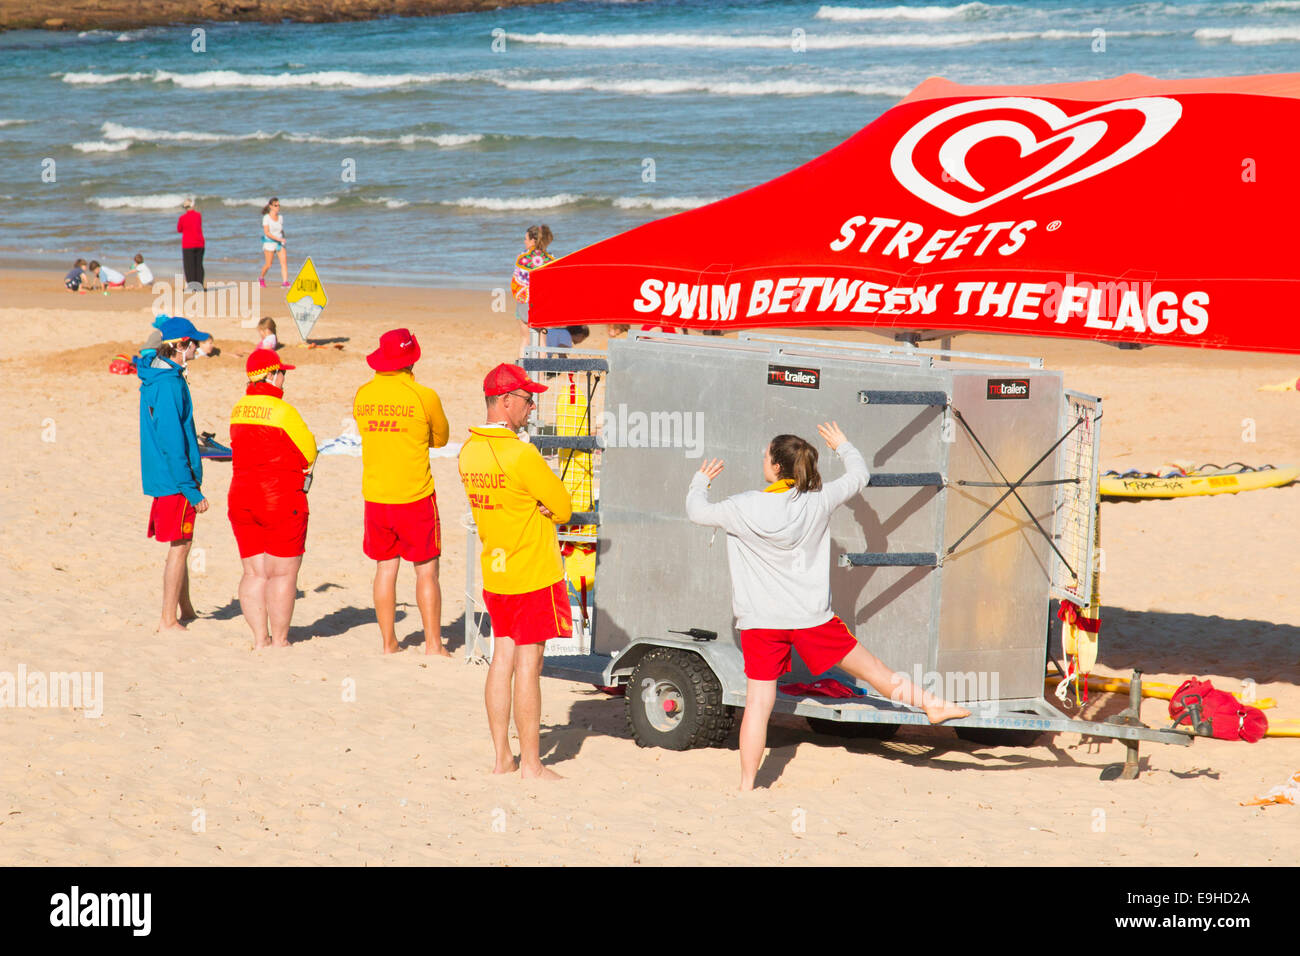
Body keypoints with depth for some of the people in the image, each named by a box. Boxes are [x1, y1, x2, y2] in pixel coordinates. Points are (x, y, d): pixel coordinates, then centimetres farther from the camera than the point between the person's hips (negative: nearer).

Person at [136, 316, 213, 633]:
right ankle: (169, 620, 2)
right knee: (179, 546, -3)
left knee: (181, 545, 19)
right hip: (175, 477, -10)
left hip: (160, 475, 10)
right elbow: (172, 442, -24)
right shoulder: (169, 385, -22)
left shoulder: (154, 373, 8)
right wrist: (192, 490, -21)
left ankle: (185, 609, 30)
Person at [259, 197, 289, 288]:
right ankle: (261, 278, 32)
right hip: (269, 242, -4)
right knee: (268, 264, 4)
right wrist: (278, 239, -24)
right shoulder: (266, 218, -11)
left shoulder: (280, 217, 5)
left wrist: (283, 239, 20)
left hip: (280, 243, 4)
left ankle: (285, 282, -17)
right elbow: (267, 233, -18)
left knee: (284, 262, -12)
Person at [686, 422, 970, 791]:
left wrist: (700, 482, 23)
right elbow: (858, 476, 12)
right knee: (871, 667, 15)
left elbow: (698, 511, 2)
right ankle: (932, 705, 28)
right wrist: (843, 447, 31)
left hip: (761, 622, -1)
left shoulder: (744, 508, -13)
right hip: (813, 618, 2)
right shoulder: (817, 502, -6)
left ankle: (746, 787, 4)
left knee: (758, 703, 1)